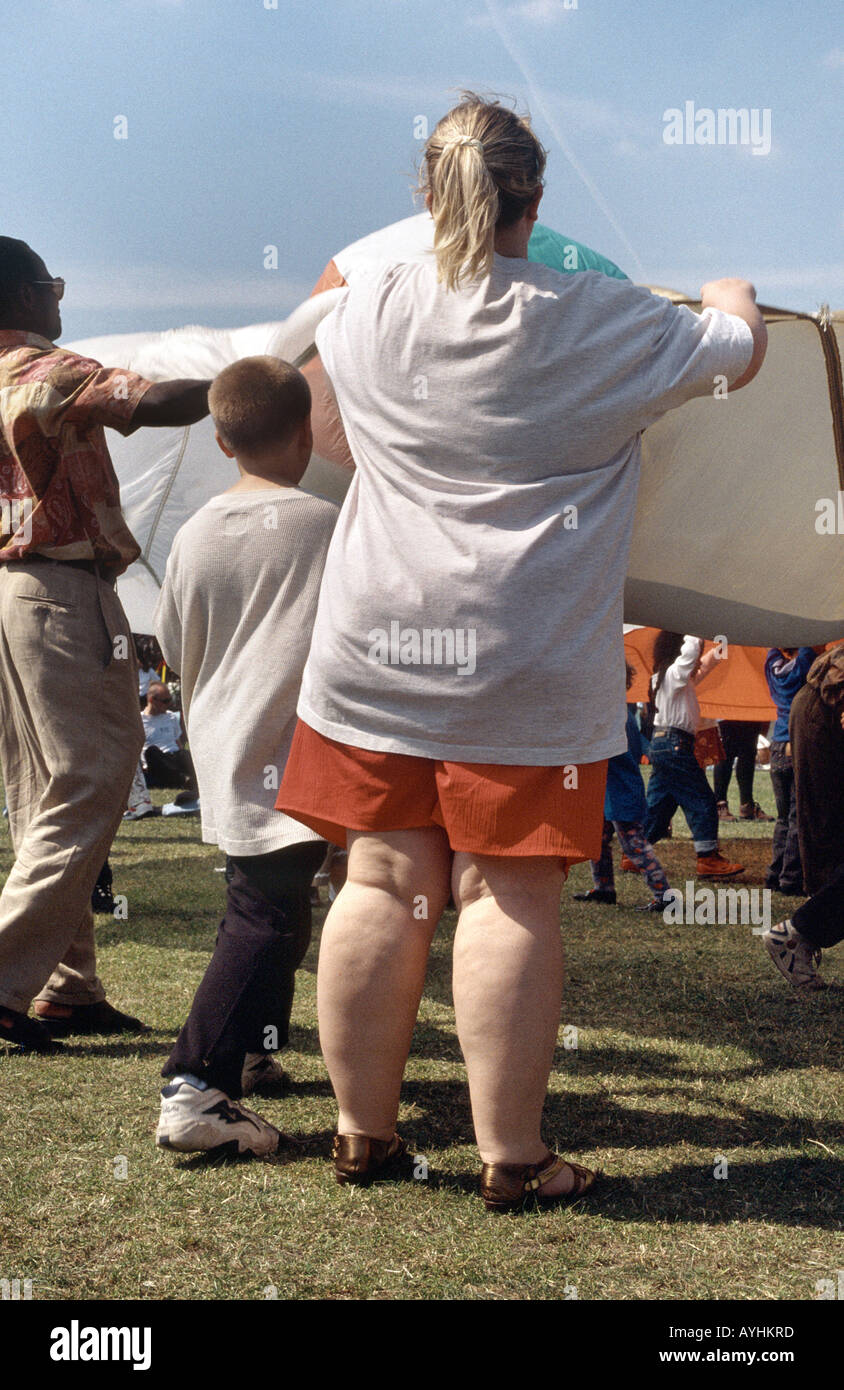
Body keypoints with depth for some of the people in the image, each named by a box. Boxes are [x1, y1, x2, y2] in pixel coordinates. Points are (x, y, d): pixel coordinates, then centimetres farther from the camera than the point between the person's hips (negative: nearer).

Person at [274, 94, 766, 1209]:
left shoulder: (368, 313, 5)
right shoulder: (601, 324, -3)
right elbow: (740, 353, 12)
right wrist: (730, 301, 37)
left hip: (377, 650, 3)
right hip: (527, 667, -3)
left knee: (383, 886, 9)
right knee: (510, 899, 2)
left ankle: (363, 1132, 22)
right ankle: (512, 1157, 11)